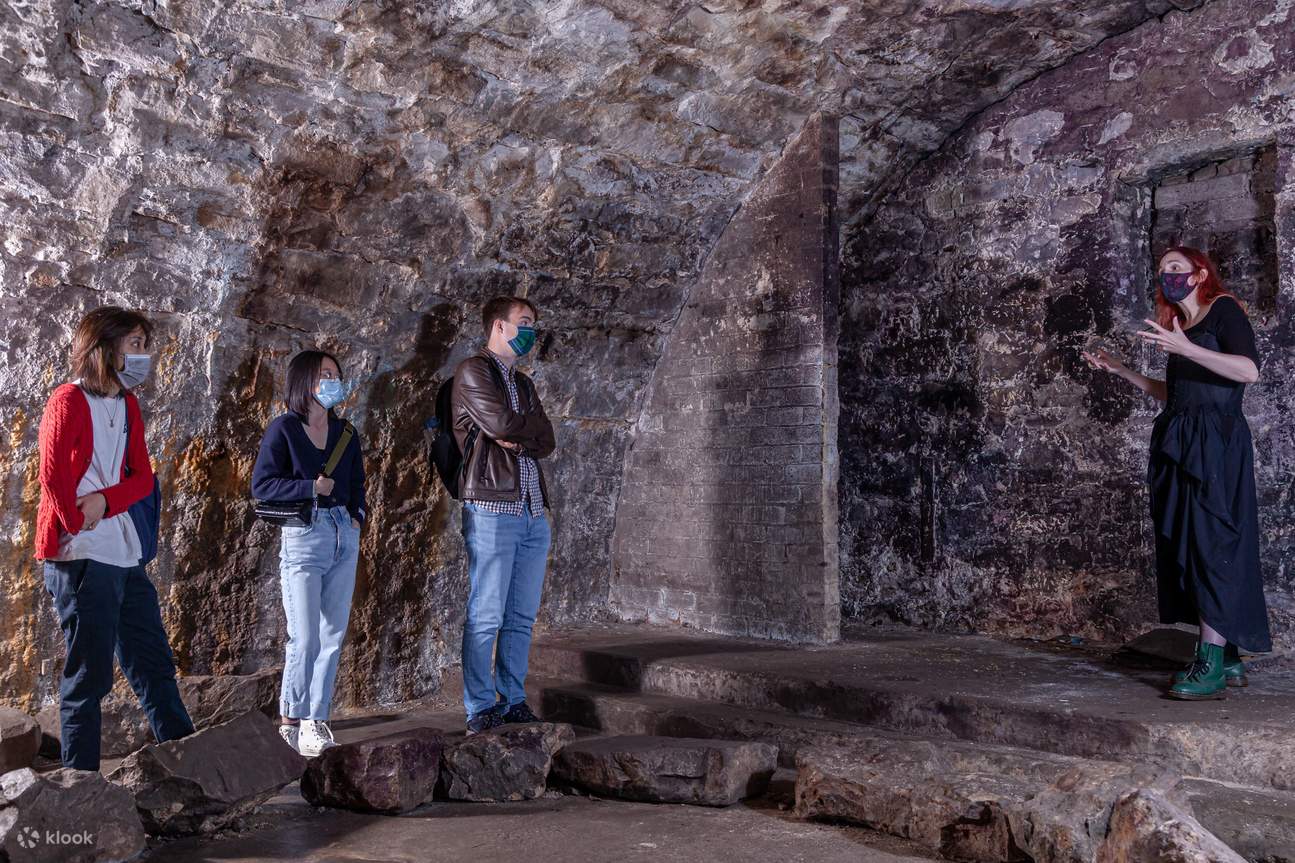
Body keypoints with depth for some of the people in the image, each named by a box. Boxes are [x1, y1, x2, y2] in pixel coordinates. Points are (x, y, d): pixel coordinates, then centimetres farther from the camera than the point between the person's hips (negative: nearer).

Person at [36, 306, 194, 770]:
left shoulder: (128, 405, 14)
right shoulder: (69, 401, -8)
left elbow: (143, 477, 8)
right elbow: (53, 476, -16)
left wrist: (104, 501, -9)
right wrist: (77, 528, -9)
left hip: (125, 556, 8)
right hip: (81, 558, -8)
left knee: (154, 664, 13)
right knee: (89, 675, 0)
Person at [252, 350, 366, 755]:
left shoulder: (345, 432, 13)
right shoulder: (284, 429, -3)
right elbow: (260, 485, -8)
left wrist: (357, 514, 5)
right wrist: (311, 488, -13)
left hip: (344, 538, 6)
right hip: (302, 539, -6)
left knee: (333, 636, 6)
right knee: (305, 639, -8)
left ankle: (316, 718, 15)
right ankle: (291, 718, 8)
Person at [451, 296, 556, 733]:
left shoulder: (523, 383, 22)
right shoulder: (473, 371, -1)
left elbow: (546, 442, 11)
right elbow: (500, 423, -15)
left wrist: (517, 437, -8)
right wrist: (531, 429, 3)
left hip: (534, 512, 7)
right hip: (493, 508, -7)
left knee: (522, 616, 9)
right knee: (486, 616, -3)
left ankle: (513, 700, 18)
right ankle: (480, 708, 5)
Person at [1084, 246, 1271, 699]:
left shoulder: (1223, 309, -1)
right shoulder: (1179, 326, 21)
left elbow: (1250, 370, -15)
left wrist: (1186, 349, -23)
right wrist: (1119, 369, 21)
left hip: (1215, 442, -8)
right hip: (1180, 443, 8)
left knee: (1211, 544, -11)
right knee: (1185, 545, 4)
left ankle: (1212, 663, -9)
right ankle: (1227, 658, 10)